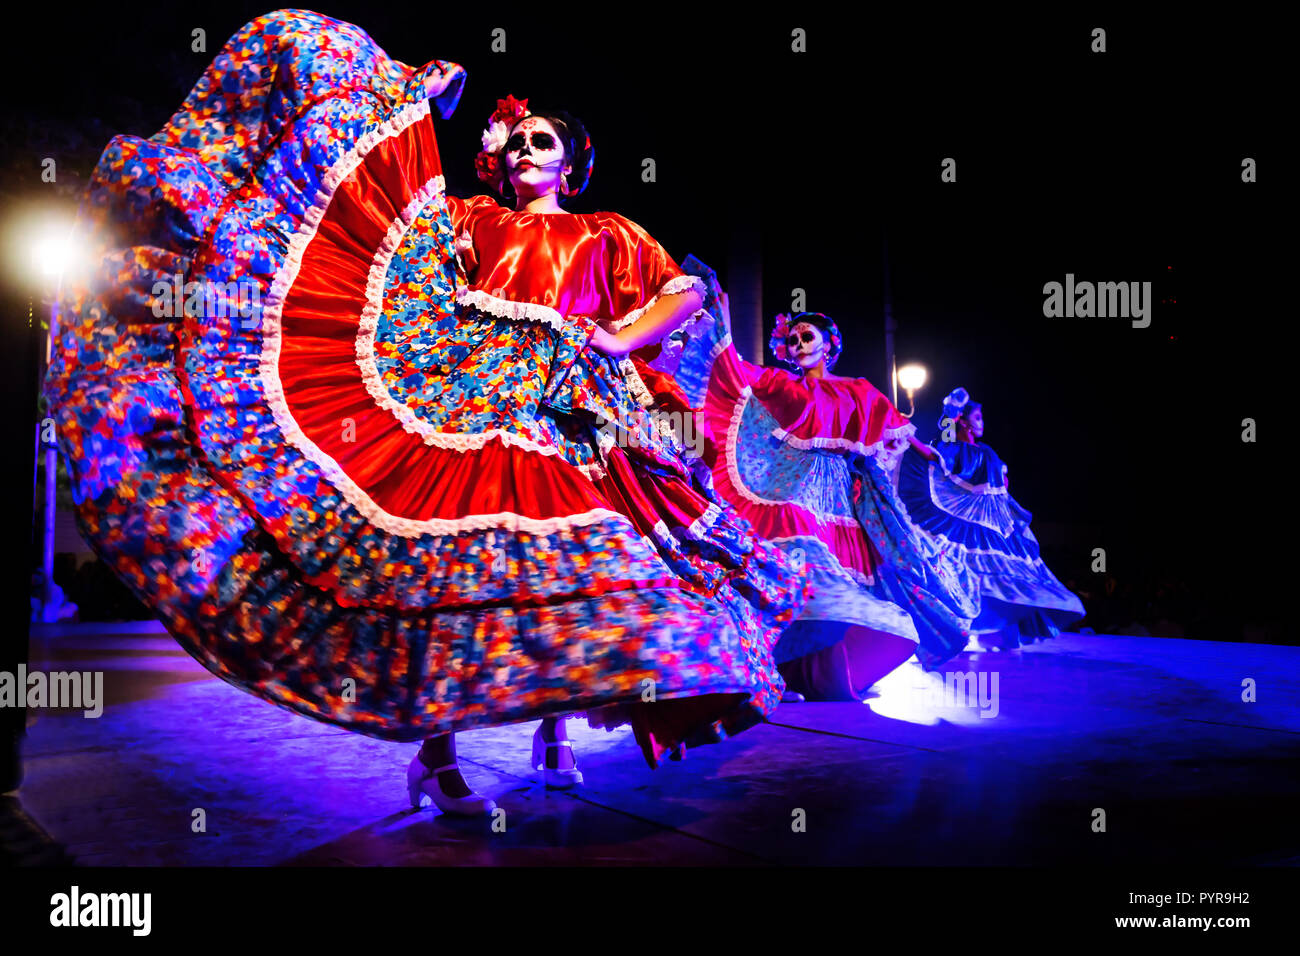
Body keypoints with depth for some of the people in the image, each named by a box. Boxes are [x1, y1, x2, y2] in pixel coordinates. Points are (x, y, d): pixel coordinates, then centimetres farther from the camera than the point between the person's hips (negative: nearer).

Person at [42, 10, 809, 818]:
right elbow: (393, 188, 20)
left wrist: (618, 340, 3)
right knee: (448, 565, -13)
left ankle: (554, 730, 8)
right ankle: (436, 750, -6)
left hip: (561, 413, 1)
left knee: (563, 574, -8)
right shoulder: (469, 218, 24)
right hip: (461, 403, 0)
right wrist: (415, 99, 22)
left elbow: (687, 293, 16)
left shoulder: (606, 235, 22)